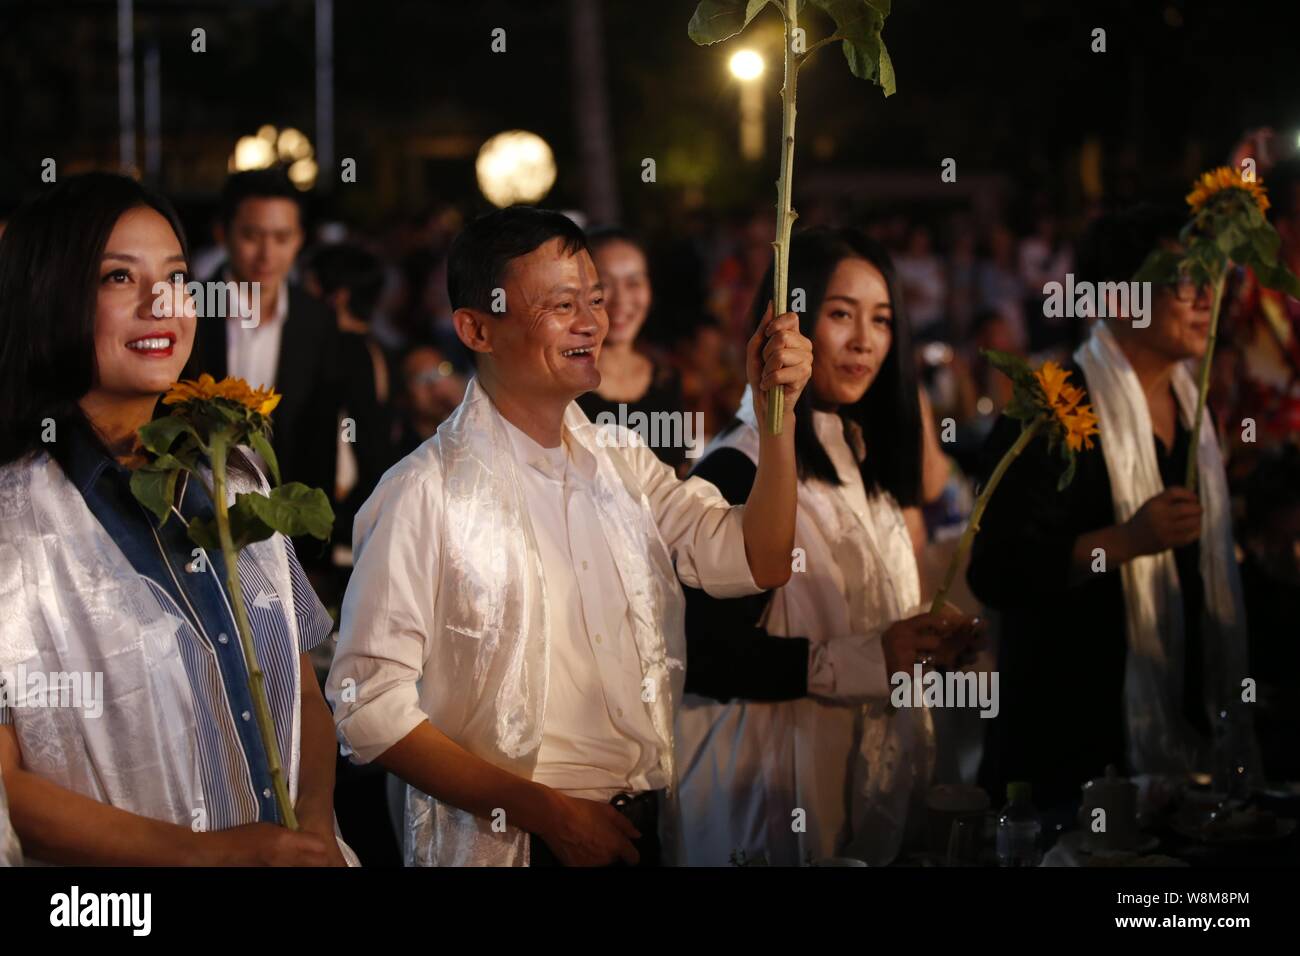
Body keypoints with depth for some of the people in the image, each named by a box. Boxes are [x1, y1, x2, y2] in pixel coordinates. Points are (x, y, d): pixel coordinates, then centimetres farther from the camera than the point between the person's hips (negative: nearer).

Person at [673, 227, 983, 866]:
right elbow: (702, 657, -22)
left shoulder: (862, 457, 12)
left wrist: (930, 642, -2)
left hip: (877, 772, 8)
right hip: (787, 784, -8)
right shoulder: (738, 471, -16)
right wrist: (859, 660, -26)